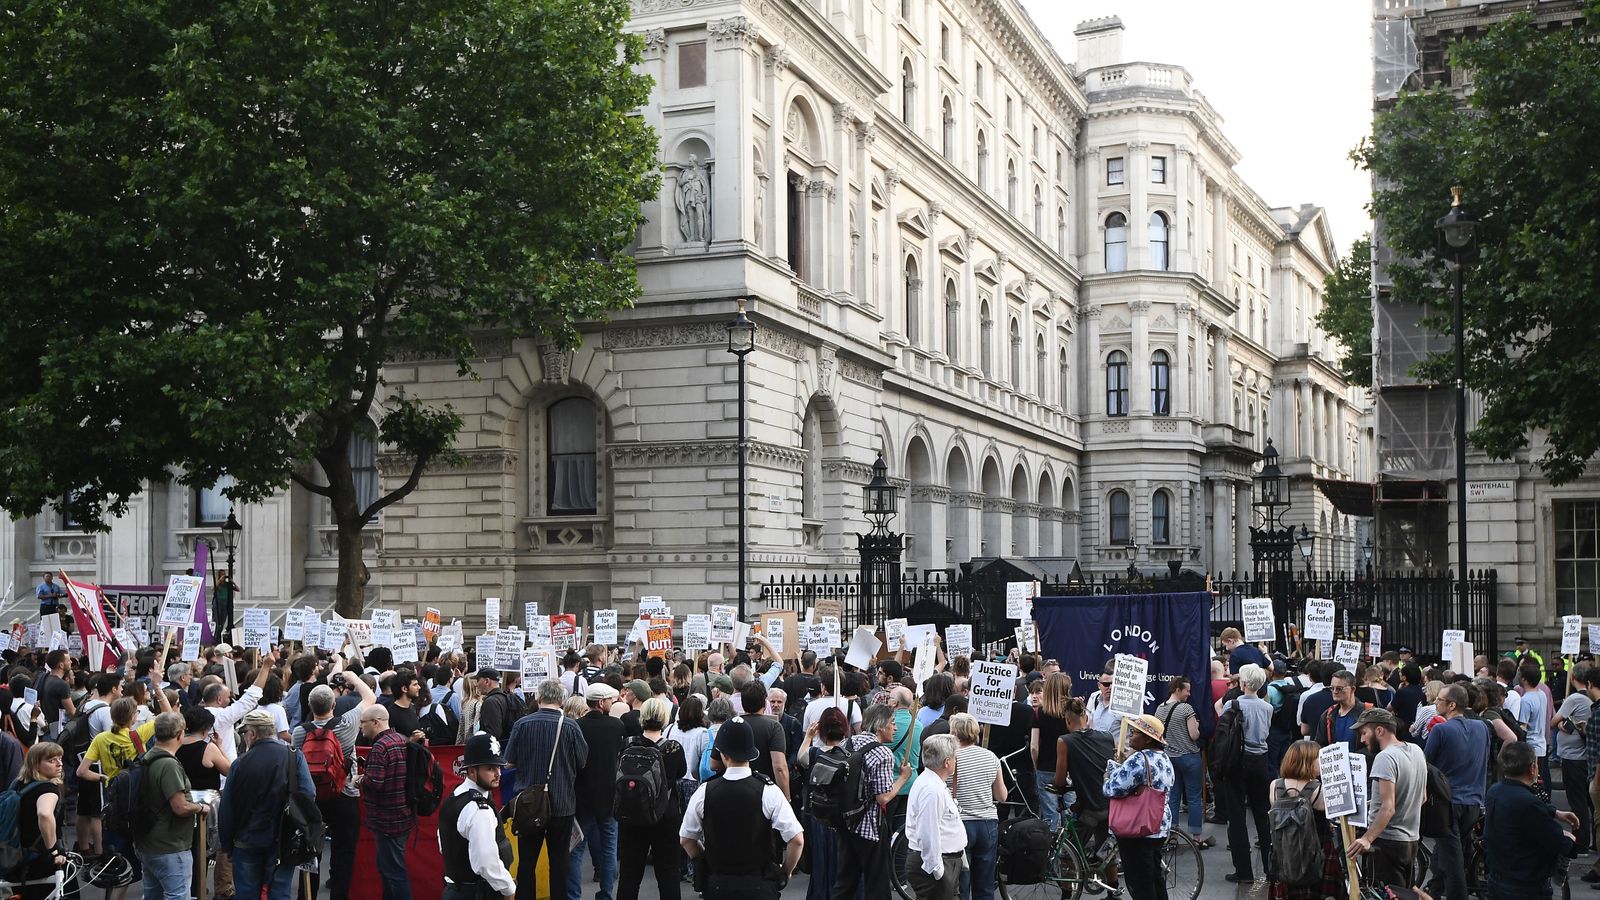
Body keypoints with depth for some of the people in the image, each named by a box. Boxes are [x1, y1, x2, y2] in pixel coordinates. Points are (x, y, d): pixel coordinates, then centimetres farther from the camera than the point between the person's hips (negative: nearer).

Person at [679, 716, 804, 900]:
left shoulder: (704, 792, -5)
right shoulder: (768, 792, -12)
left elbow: (686, 839, 6)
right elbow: (797, 839, -13)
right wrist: (785, 872, 4)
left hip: (716, 885, 2)